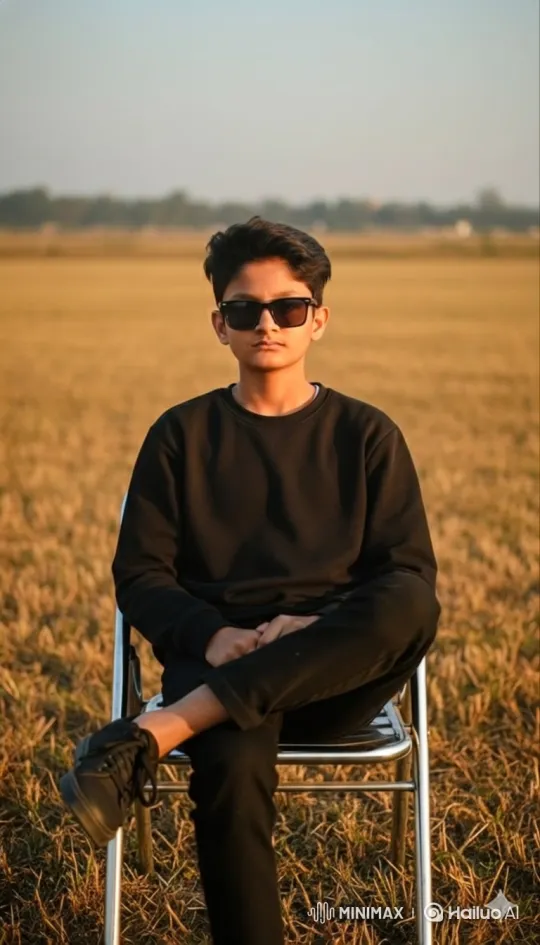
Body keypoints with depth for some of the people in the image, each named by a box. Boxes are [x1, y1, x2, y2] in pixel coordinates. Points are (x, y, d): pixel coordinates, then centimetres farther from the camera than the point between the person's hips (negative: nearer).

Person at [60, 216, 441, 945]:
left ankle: (152, 736, -36)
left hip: (336, 678, 1)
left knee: (414, 607, -34)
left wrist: (323, 628, -16)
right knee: (233, 768, -38)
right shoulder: (182, 435, 12)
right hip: (217, 670, -1)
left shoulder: (367, 435, 13)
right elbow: (139, 574, 7)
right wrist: (212, 636, -14)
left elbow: (410, 573, 5)